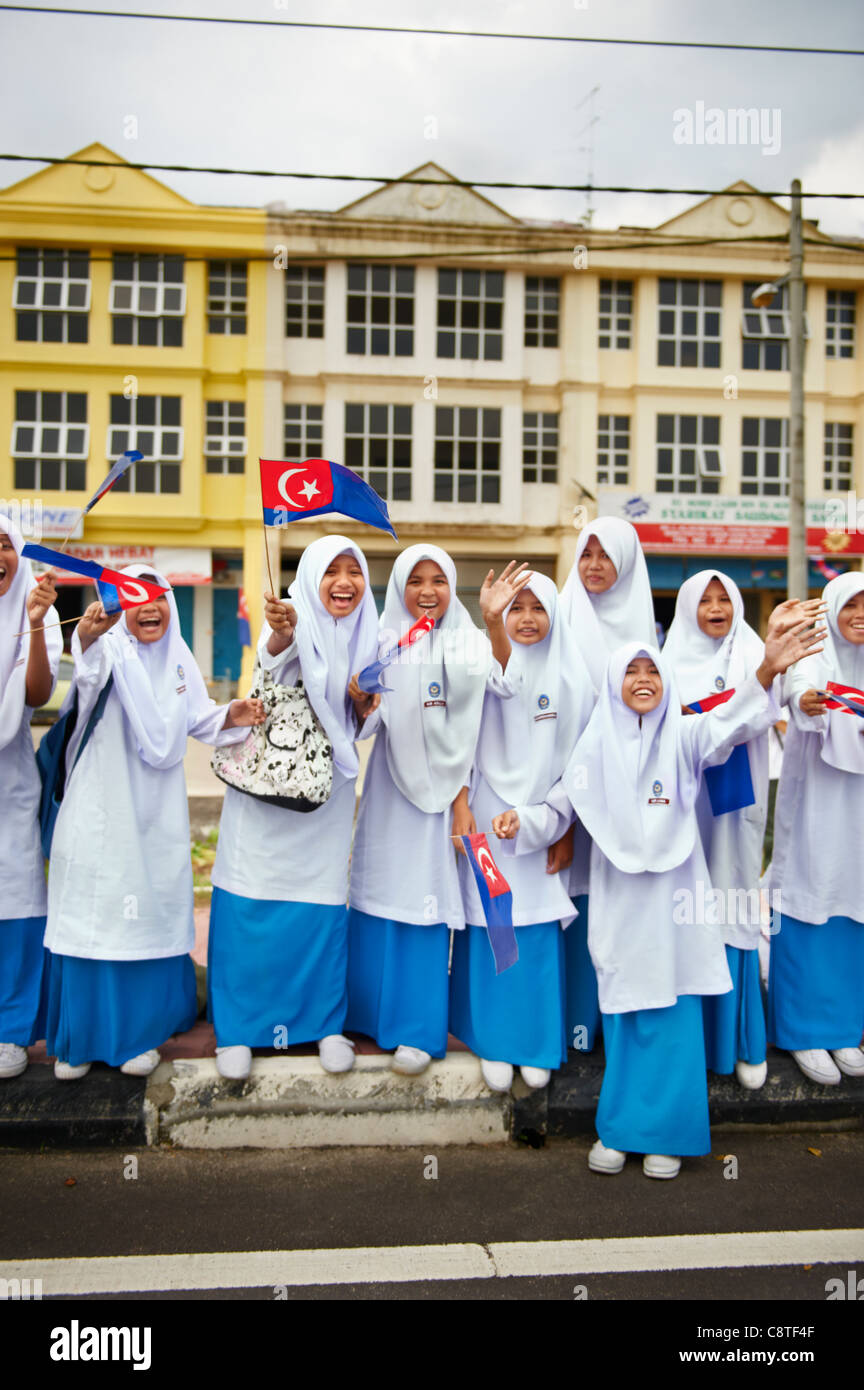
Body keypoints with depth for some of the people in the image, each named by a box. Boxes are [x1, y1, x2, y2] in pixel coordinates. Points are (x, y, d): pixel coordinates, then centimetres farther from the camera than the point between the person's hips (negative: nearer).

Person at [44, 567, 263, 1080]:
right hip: (101, 807, -4)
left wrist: (231, 716, -4)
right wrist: (88, 638, -56)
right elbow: (91, 671, -35)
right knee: (94, 912, 2)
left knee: (152, 913, 9)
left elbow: (198, 719, 16)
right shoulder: (111, 652, -10)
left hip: (156, 812, 4)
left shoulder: (179, 658, 5)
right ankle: (81, 1035, 17)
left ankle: (142, 1031, 23)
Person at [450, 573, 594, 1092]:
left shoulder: (570, 675, 4)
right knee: (491, 927, 3)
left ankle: (538, 1046, 20)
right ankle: (494, 1043, 17)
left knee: (540, 931, 6)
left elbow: (576, 758, 5)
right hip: (490, 814, -1)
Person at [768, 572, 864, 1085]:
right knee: (810, 912, -2)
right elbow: (800, 691, -31)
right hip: (815, 806, -5)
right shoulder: (814, 661, -7)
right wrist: (806, 702, -54)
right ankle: (804, 1032, 10)